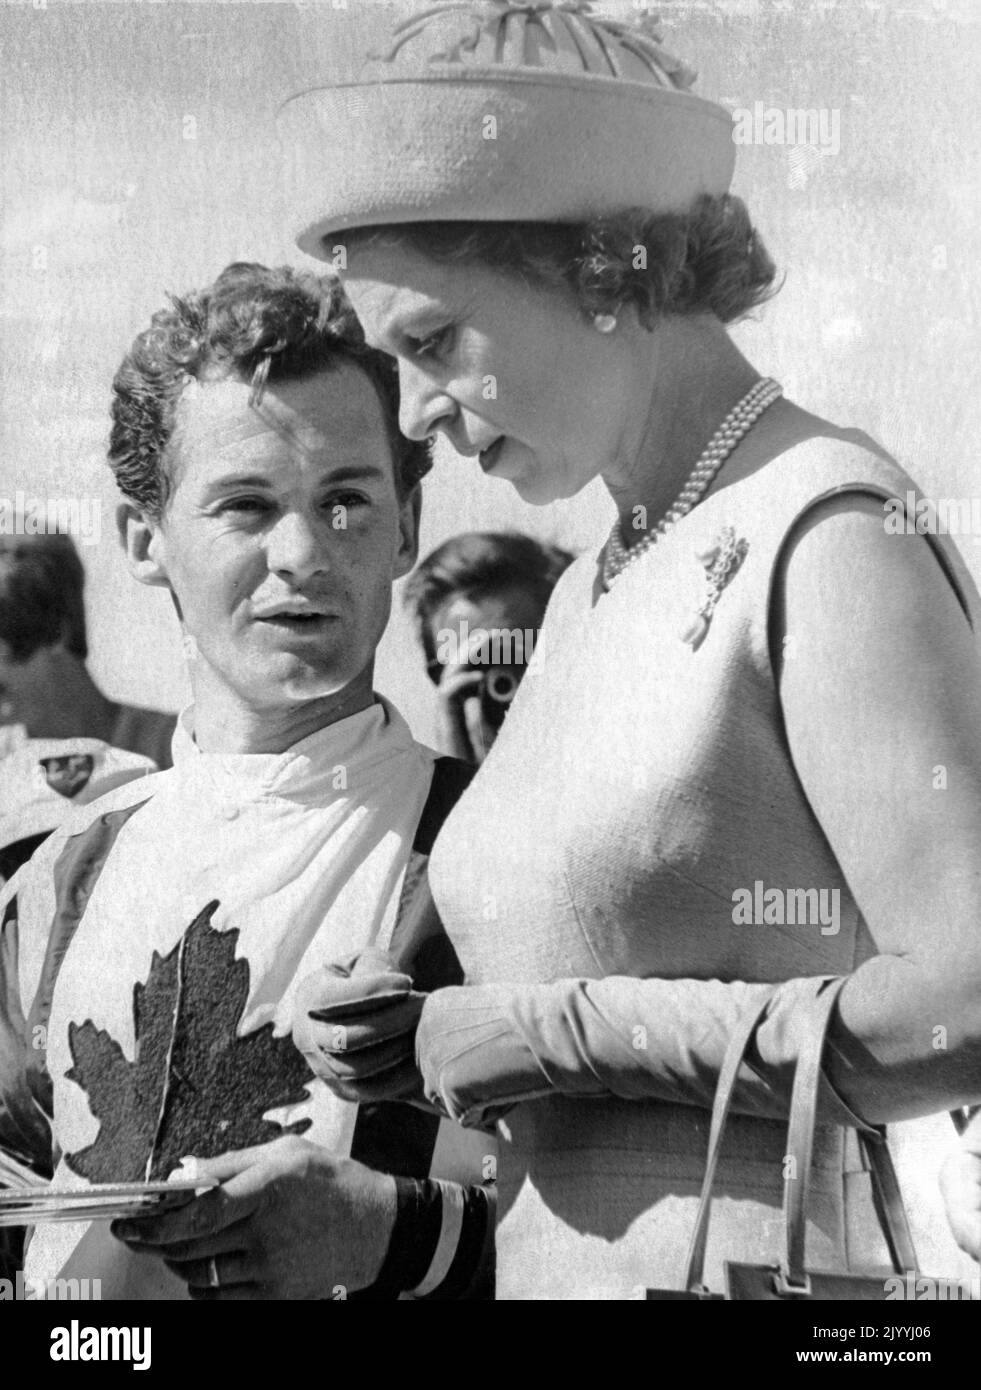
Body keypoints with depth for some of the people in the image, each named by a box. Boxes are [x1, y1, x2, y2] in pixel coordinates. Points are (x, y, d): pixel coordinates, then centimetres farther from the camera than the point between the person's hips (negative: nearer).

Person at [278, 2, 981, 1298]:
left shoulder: (834, 534, -13)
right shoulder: (592, 594, 12)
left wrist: (563, 1032, -16)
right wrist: (427, 1044, 1)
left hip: (748, 1258, -8)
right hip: (548, 1263, 8)